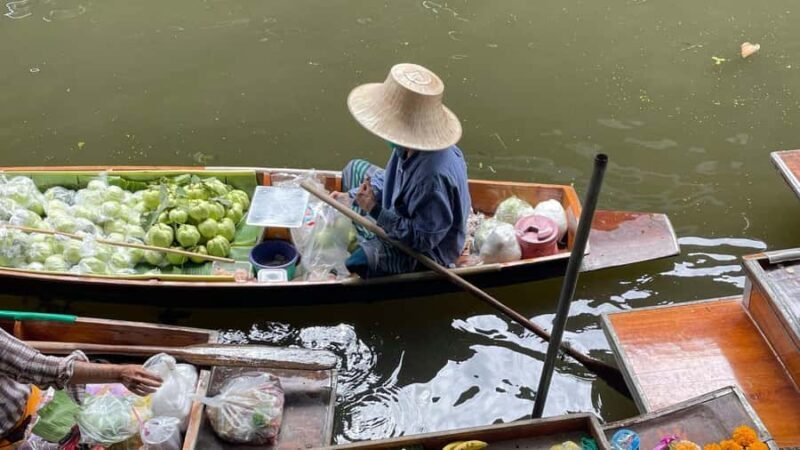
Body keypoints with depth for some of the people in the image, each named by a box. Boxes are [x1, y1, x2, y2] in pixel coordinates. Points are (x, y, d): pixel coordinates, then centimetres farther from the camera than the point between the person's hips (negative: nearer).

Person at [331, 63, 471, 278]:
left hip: (424, 253, -9)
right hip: (402, 215, 9)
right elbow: (390, 178, 7)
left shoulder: (434, 175, -42)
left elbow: (423, 239, -31)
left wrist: (376, 210, -30)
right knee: (354, 169, 19)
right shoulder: (413, 145, -15)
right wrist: (352, 196, -4)